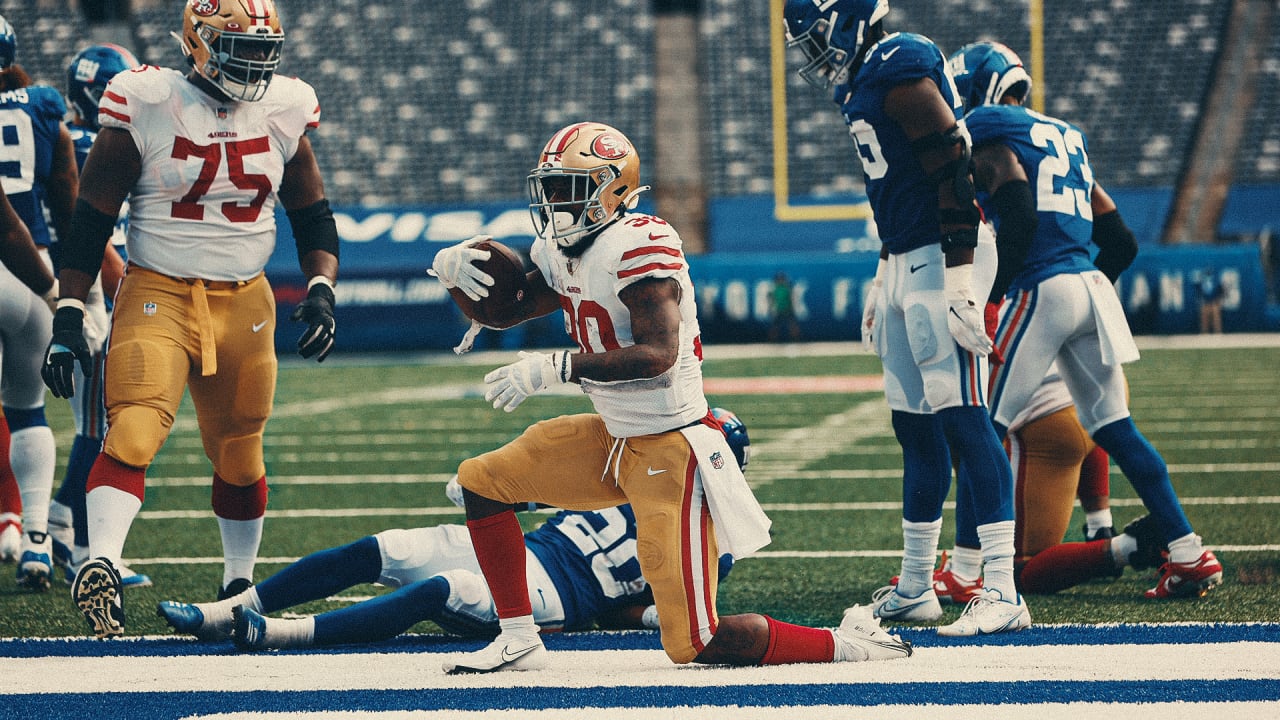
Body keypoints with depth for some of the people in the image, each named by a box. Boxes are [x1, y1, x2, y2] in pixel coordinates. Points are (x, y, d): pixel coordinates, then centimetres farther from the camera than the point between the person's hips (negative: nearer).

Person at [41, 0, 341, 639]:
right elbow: (90, 222, -6)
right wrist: (68, 320, -10)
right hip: (157, 294, -4)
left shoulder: (283, 113, 4)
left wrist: (320, 291, -3)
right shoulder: (146, 108, -9)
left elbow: (313, 218, 14)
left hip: (245, 304, 4)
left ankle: (239, 582, 32)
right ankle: (100, 567, -36)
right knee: (135, 425, -26)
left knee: (239, 457, 13)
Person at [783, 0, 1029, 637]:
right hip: (905, 265, 10)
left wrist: (958, 280, -23)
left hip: (940, 265, -10)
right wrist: (884, 278, 26)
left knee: (961, 421, -12)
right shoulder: (859, 84, 15)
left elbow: (954, 174, -20)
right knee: (915, 428, 13)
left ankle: (1003, 593, -13)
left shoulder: (900, 71, -15)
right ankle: (915, 590, 21)